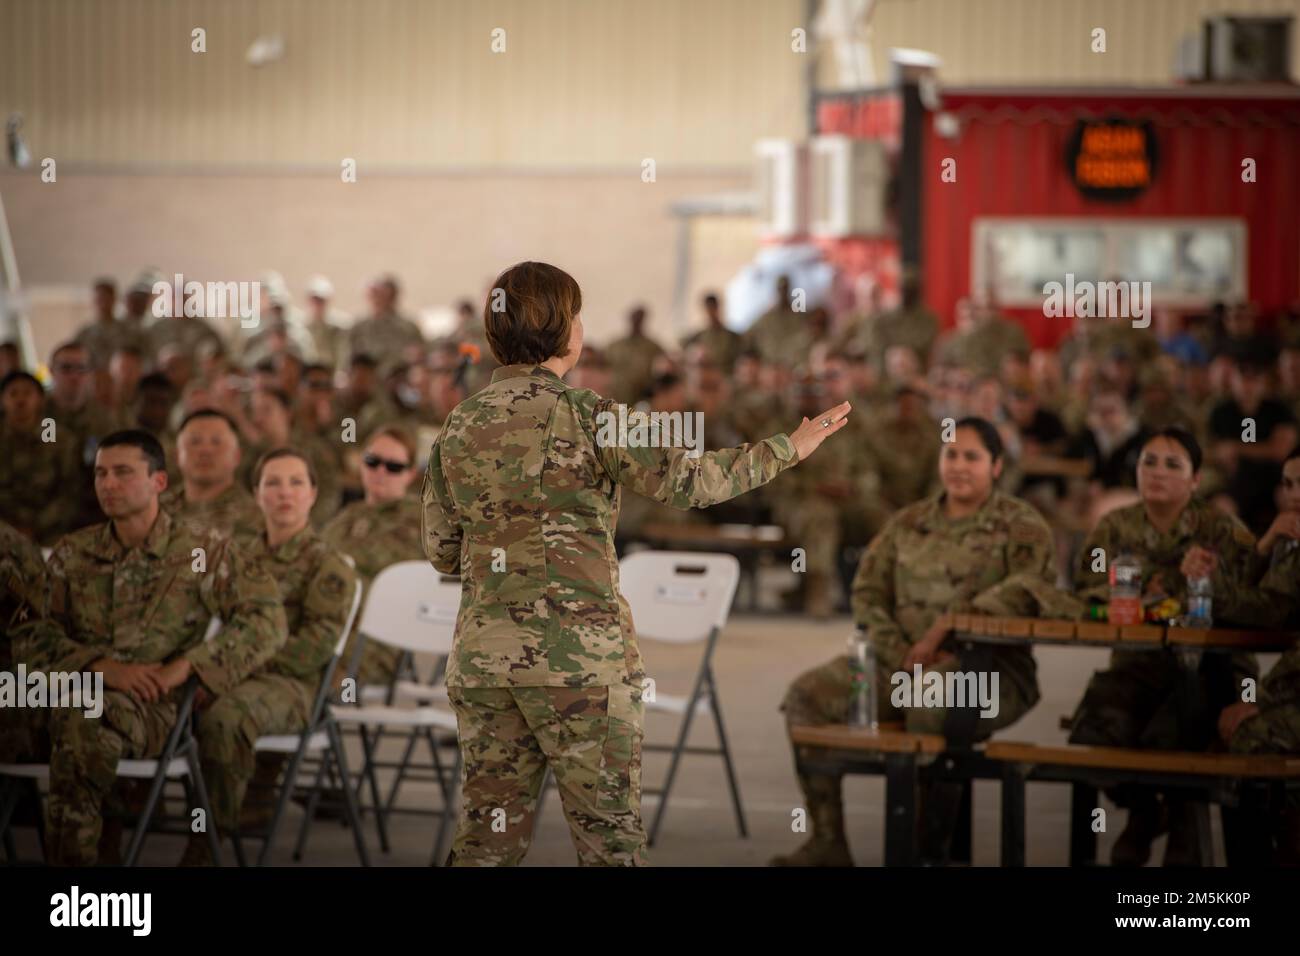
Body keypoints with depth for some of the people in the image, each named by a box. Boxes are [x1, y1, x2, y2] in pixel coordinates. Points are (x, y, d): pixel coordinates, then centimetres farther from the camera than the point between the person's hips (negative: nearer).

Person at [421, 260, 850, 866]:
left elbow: (442, 551, 11)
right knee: (609, 835, 2)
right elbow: (688, 480, -12)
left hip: (483, 656, 5)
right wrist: (789, 448, -1)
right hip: (577, 654, -5)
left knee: (489, 832, 9)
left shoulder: (457, 428, 7)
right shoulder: (585, 418, -9)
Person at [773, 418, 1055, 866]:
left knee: (931, 701, -40)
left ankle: (932, 847, -25)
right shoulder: (908, 523, 18)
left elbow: (1034, 581, -16)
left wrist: (948, 624, -24)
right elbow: (867, 593, 12)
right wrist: (902, 654, -8)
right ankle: (827, 842, -11)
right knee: (807, 695, -15)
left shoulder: (1019, 524, 3)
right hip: (902, 662, 5)